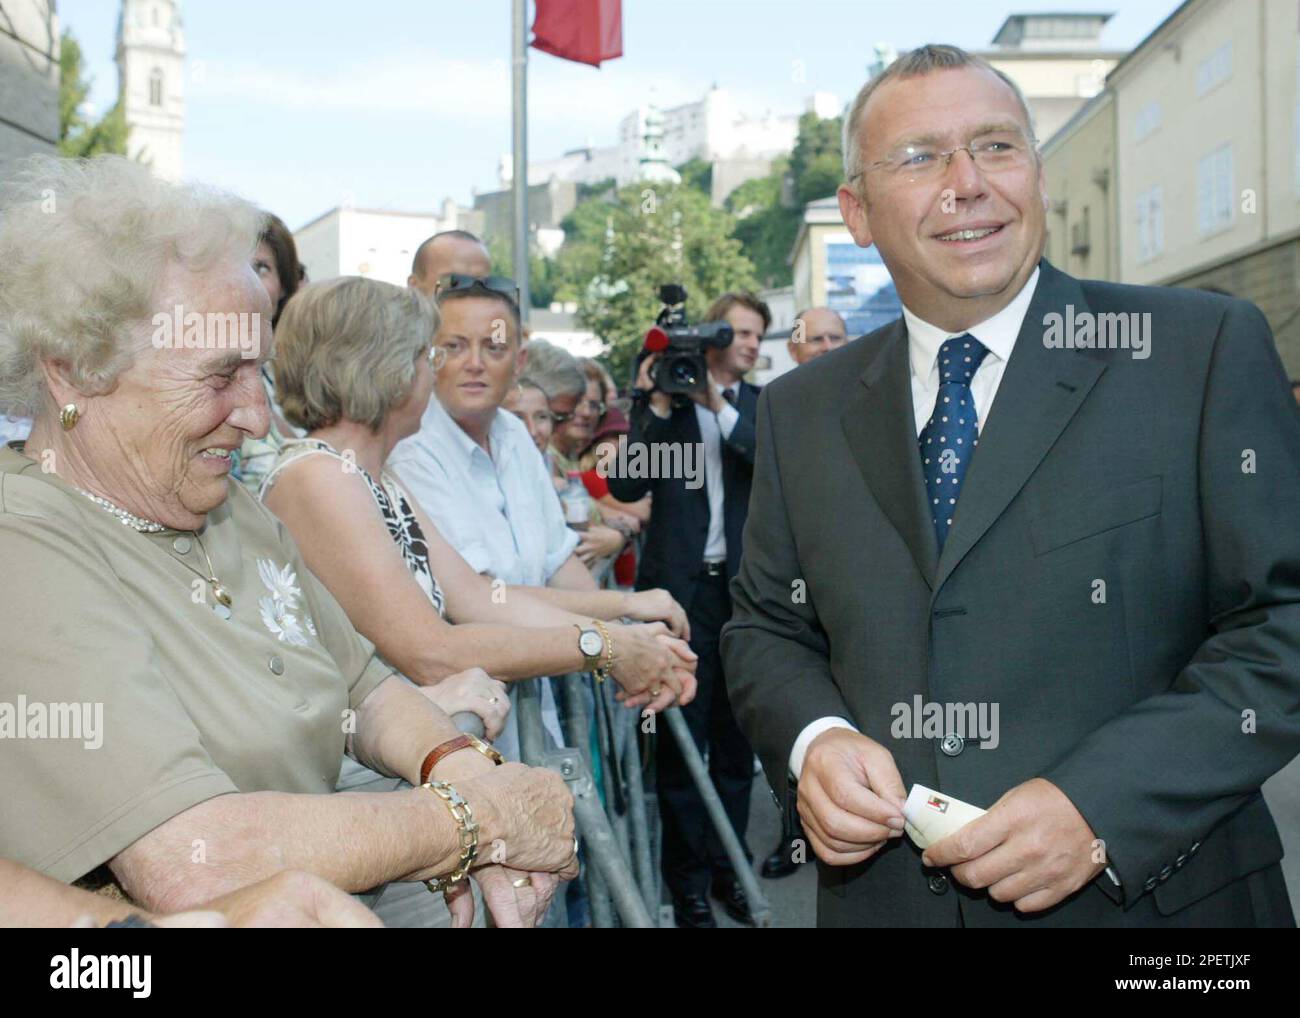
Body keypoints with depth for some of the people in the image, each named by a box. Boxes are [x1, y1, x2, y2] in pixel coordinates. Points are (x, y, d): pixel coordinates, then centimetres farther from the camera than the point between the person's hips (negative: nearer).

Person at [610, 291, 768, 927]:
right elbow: (626, 485, -7)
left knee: (736, 737, 11)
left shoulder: (762, 406, 8)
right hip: (680, 586, -2)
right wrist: (657, 406, -13)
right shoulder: (659, 401, 2)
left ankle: (727, 867, 24)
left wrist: (721, 406, -16)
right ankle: (687, 879, 14)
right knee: (682, 737, 3)